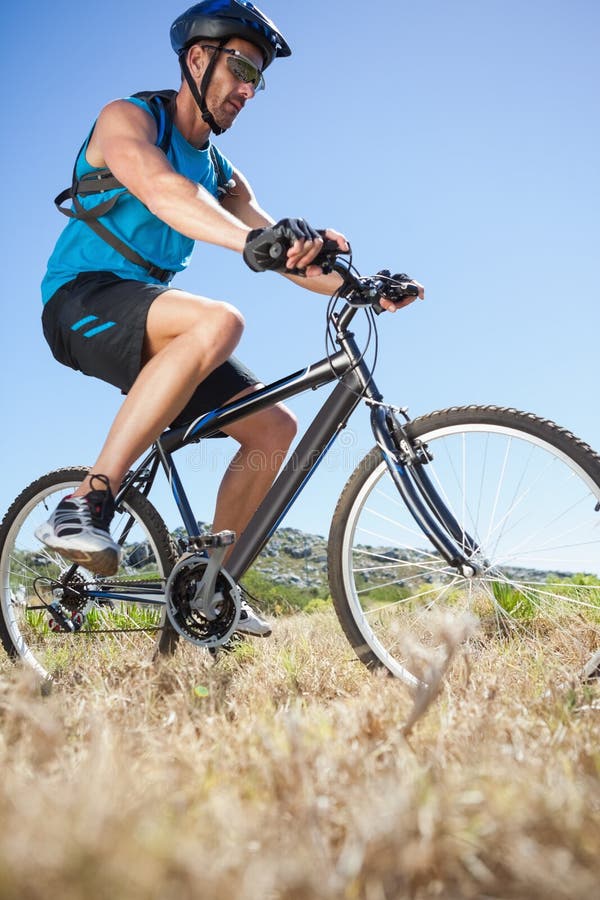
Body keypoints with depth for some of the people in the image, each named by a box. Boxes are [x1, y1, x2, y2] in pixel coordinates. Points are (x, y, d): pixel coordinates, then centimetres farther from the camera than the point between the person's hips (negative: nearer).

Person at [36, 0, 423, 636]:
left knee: (274, 426, -4)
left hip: (146, 323, 7)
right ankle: (86, 504, -34)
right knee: (217, 322, -37)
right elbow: (159, 188, -28)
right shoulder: (127, 119, -4)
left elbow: (282, 252, 6)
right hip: (81, 300, -7)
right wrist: (251, 239, -47)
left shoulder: (222, 176, 16)